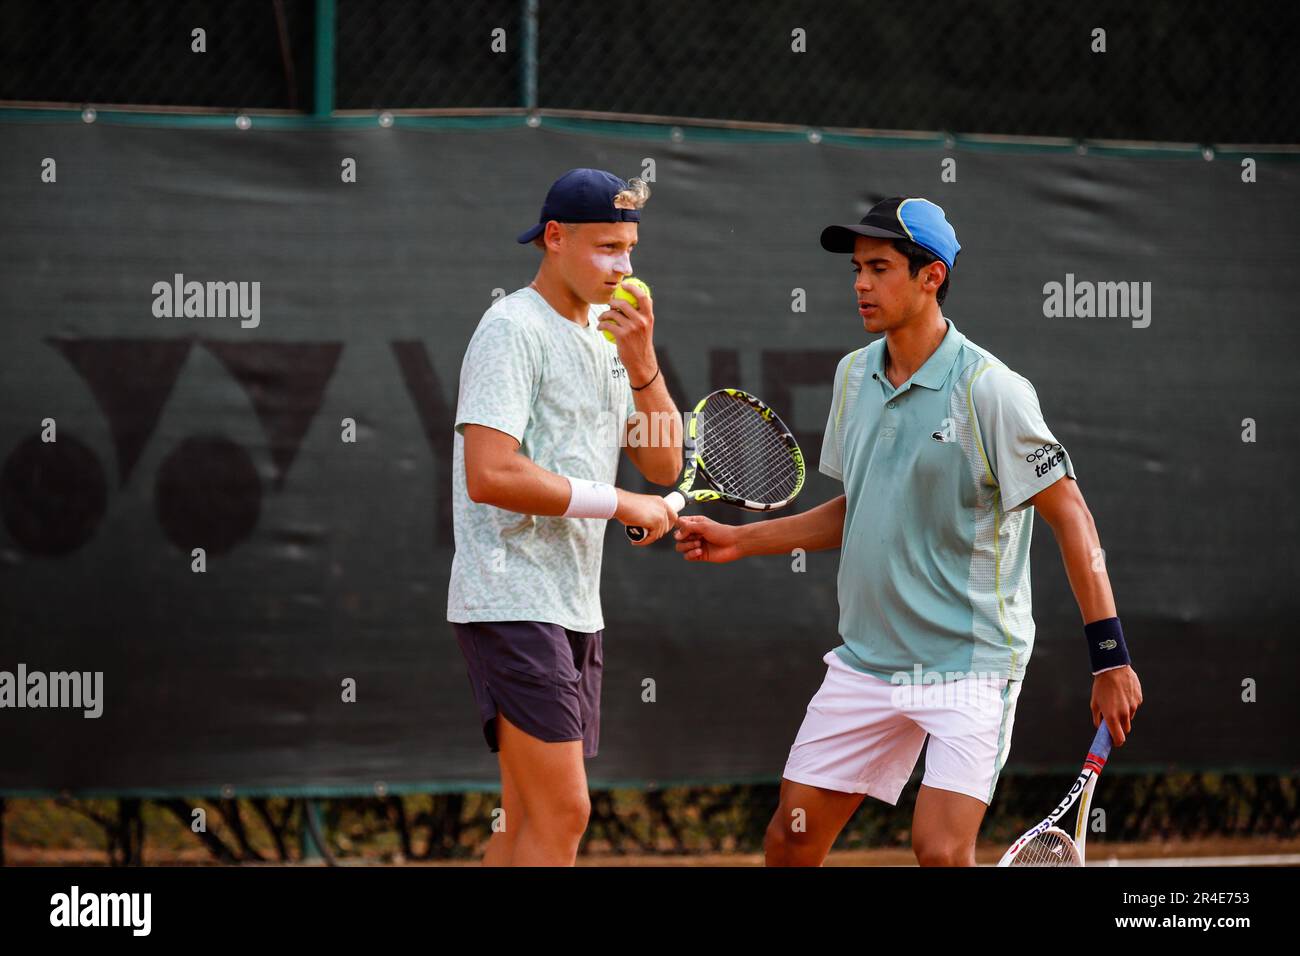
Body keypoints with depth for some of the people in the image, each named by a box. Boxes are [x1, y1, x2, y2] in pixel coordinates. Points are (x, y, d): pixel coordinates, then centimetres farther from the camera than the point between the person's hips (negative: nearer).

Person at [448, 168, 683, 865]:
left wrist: (641, 363, -3)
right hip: (512, 604, -9)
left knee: (529, 820, 7)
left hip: (574, 610, 9)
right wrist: (621, 505, -16)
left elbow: (664, 465, 13)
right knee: (562, 813, -14)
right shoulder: (513, 330, -11)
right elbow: (490, 476, -22)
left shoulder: (607, 334, 16)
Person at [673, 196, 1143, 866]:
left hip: (969, 662, -7)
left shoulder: (991, 390, -14)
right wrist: (739, 541, 14)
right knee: (792, 835, 6)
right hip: (867, 657, 7)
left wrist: (1110, 659, -17)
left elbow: (1070, 517, -14)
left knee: (941, 850, -19)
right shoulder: (854, 375, 8)